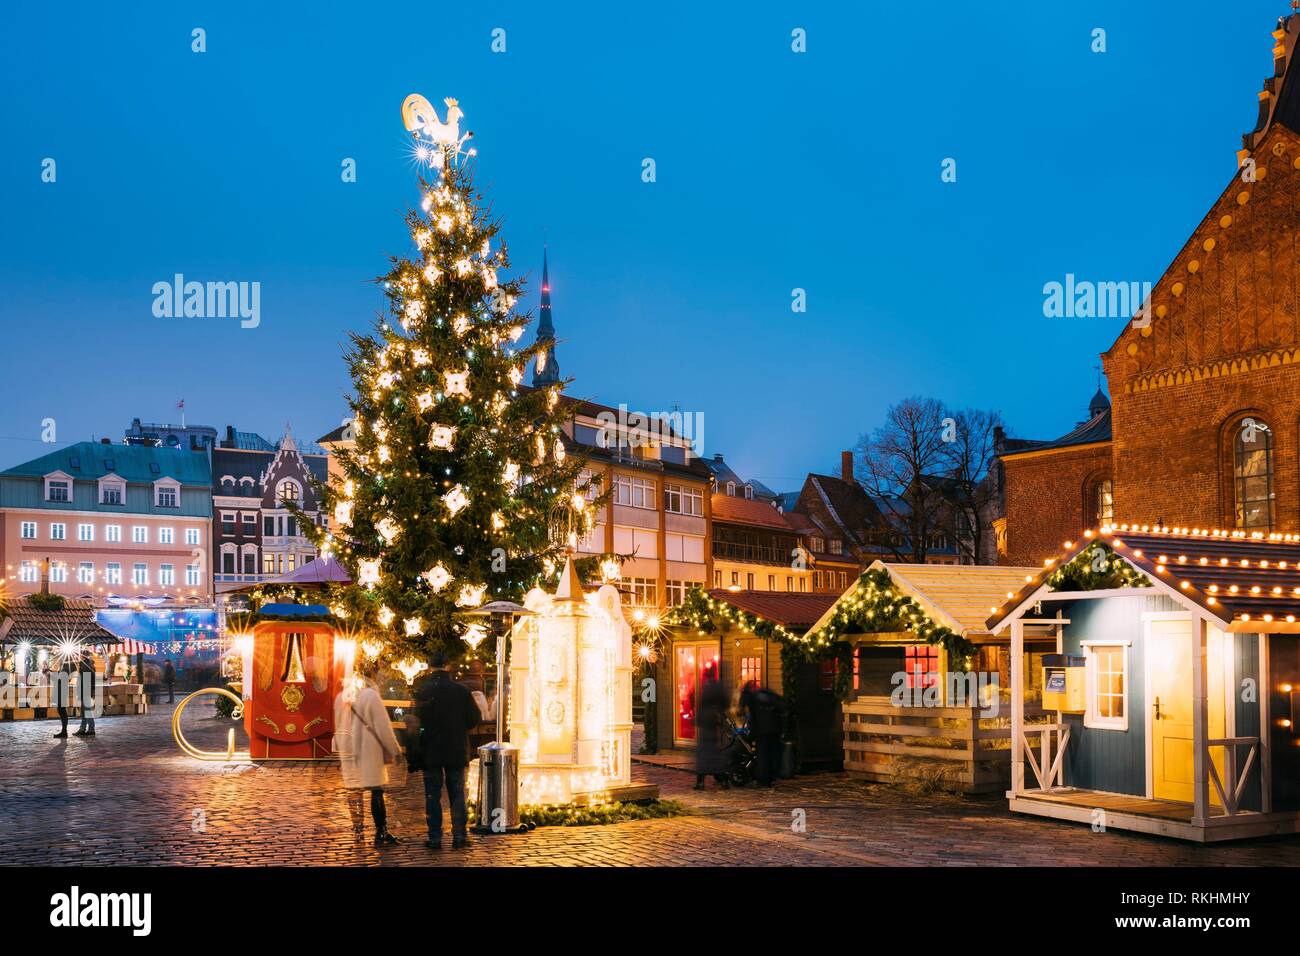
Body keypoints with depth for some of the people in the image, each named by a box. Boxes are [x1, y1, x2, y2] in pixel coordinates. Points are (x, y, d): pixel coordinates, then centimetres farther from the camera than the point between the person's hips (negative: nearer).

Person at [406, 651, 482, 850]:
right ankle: (460, 835, 9)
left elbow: (414, 727, -9)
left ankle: (435, 837, 5)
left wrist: (413, 757, -4)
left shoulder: (422, 692, -8)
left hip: (431, 752, -1)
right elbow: (474, 718, 2)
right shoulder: (462, 690, -4)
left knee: (433, 796, 5)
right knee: (457, 794, 9)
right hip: (456, 752, 1)